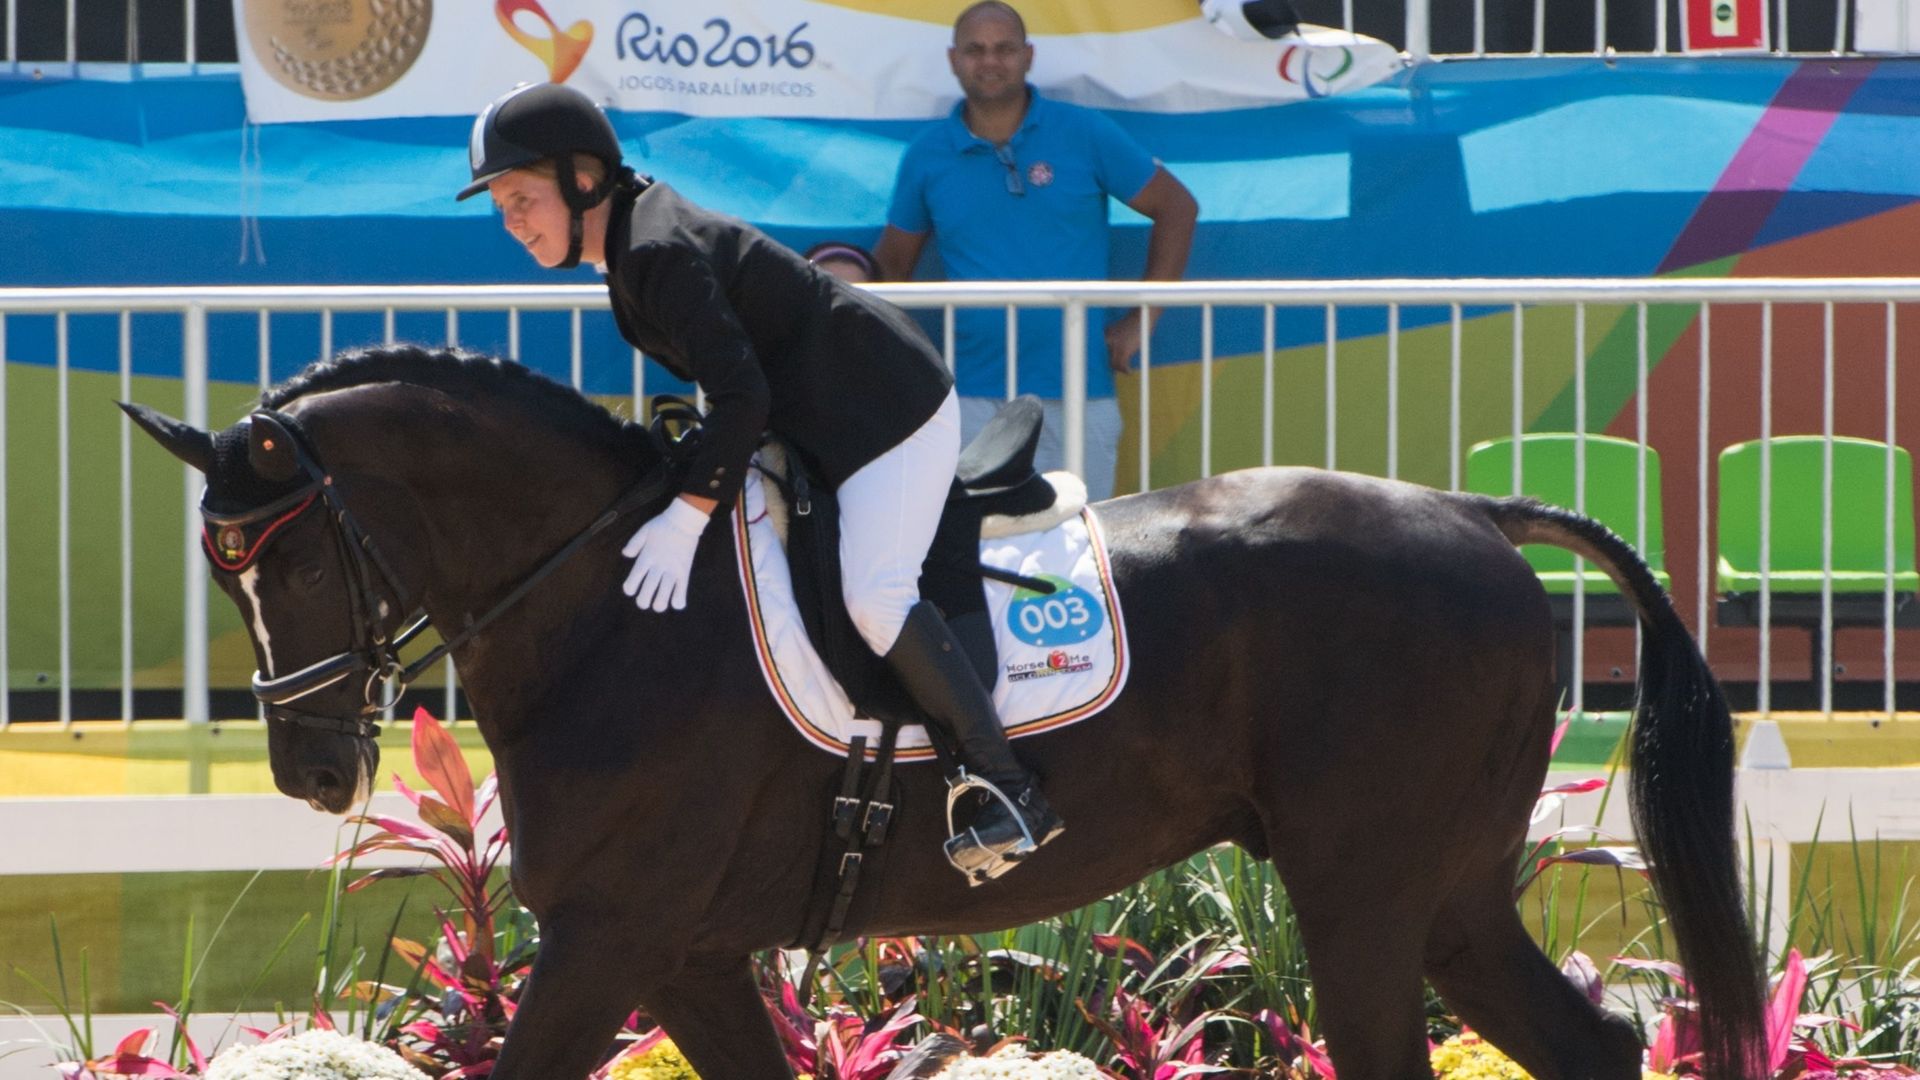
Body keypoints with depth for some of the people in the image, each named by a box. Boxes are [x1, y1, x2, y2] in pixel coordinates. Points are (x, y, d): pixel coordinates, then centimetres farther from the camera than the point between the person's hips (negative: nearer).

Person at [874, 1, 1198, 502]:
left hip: (1078, 394, -1)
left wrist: (1141, 320, 2)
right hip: (974, 399, 1)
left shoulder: (1085, 134, 1)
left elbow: (1176, 207, 7)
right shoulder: (927, 156, 6)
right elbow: (892, 262, 15)